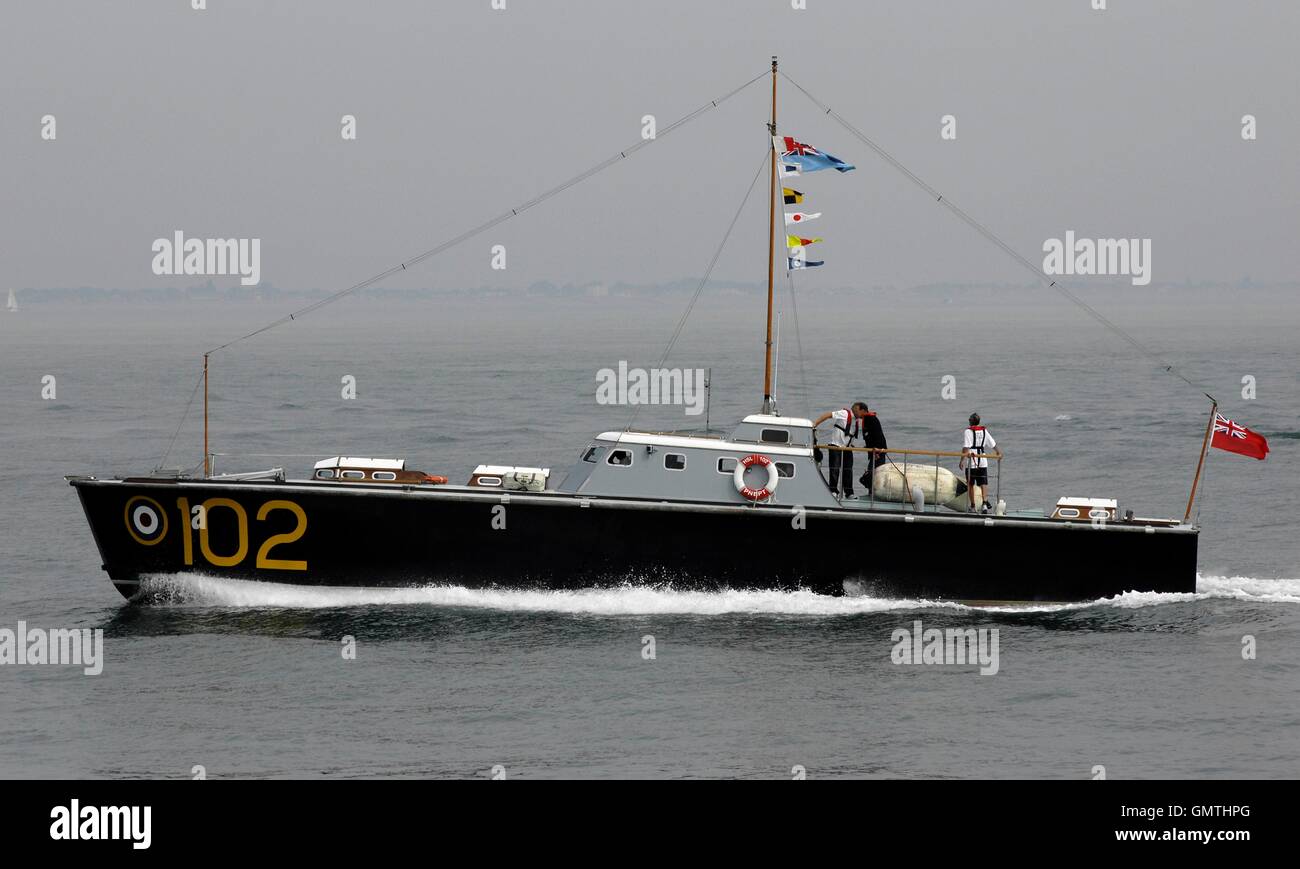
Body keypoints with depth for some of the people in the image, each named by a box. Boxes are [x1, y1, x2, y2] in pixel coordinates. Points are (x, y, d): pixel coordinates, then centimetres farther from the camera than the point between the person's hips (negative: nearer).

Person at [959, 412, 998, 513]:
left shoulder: (968, 432, -8)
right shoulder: (984, 431, 8)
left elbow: (965, 448, -17)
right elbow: (993, 444, 16)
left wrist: (962, 460, -16)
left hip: (971, 461, -3)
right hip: (982, 461, 3)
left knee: (970, 485, 9)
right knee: (983, 484, 0)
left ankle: (972, 506, 13)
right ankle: (984, 503, -18)